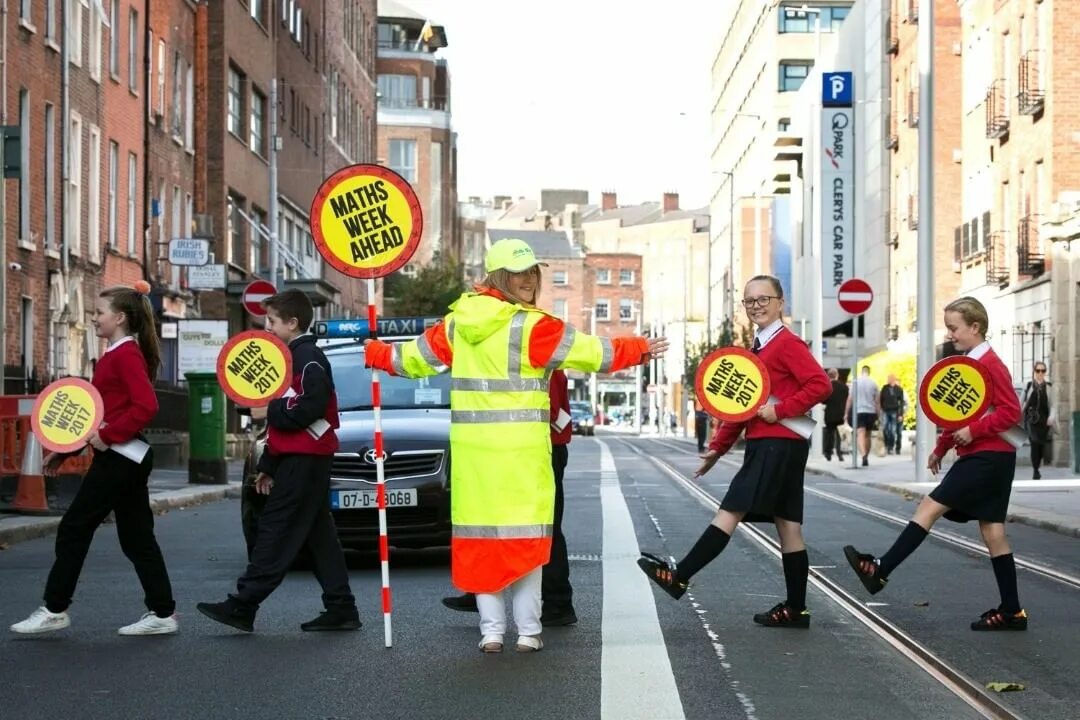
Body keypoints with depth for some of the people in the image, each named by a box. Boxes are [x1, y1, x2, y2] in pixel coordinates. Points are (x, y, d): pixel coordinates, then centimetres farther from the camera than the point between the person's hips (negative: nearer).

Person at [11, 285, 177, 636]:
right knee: (136, 537, 9)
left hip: (118, 458, -10)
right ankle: (162, 613, 10)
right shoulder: (115, 355, 16)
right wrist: (63, 450, 17)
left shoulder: (127, 354, -14)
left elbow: (146, 406, -25)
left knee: (74, 530, -2)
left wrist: (109, 436, -21)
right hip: (126, 458, 10)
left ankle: (54, 610, 7)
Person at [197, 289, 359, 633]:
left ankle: (242, 607, -9)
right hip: (296, 458, 10)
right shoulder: (291, 358, 20)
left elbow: (309, 410, -24)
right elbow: (284, 416, 22)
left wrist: (268, 411, -12)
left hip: (306, 459, -10)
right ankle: (341, 609, 10)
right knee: (318, 535, 9)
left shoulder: (309, 358, -12)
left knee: (276, 531, -9)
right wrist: (268, 467, 21)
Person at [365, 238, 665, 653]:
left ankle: (491, 630, 9)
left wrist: (376, 354, 38)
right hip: (521, 448, -5)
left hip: (471, 448, 5)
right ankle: (528, 631, 6)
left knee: (480, 536, 9)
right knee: (525, 537, 4)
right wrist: (641, 350, 5)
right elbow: (590, 353, -8)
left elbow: (416, 357, 18)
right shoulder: (531, 327, -10)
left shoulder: (457, 324, 7)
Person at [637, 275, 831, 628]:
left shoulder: (787, 343, -9)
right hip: (764, 444, 10)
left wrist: (781, 409, -20)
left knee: (731, 512, -8)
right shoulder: (757, 348, 18)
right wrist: (718, 447, 18)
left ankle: (679, 577, -6)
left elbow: (820, 384, -20)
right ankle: (795, 609, 11)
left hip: (779, 444, -10)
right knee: (788, 525, 9)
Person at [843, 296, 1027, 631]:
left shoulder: (990, 364, -13)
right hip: (983, 457, 10)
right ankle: (1011, 611, 10)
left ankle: (880, 570, -6)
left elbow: (1011, 412, -19)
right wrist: (941, 449, 20)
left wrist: (973, 431, -24)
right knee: (992, 531, 8)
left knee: (930, 508, -9)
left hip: (988, 457, -10)